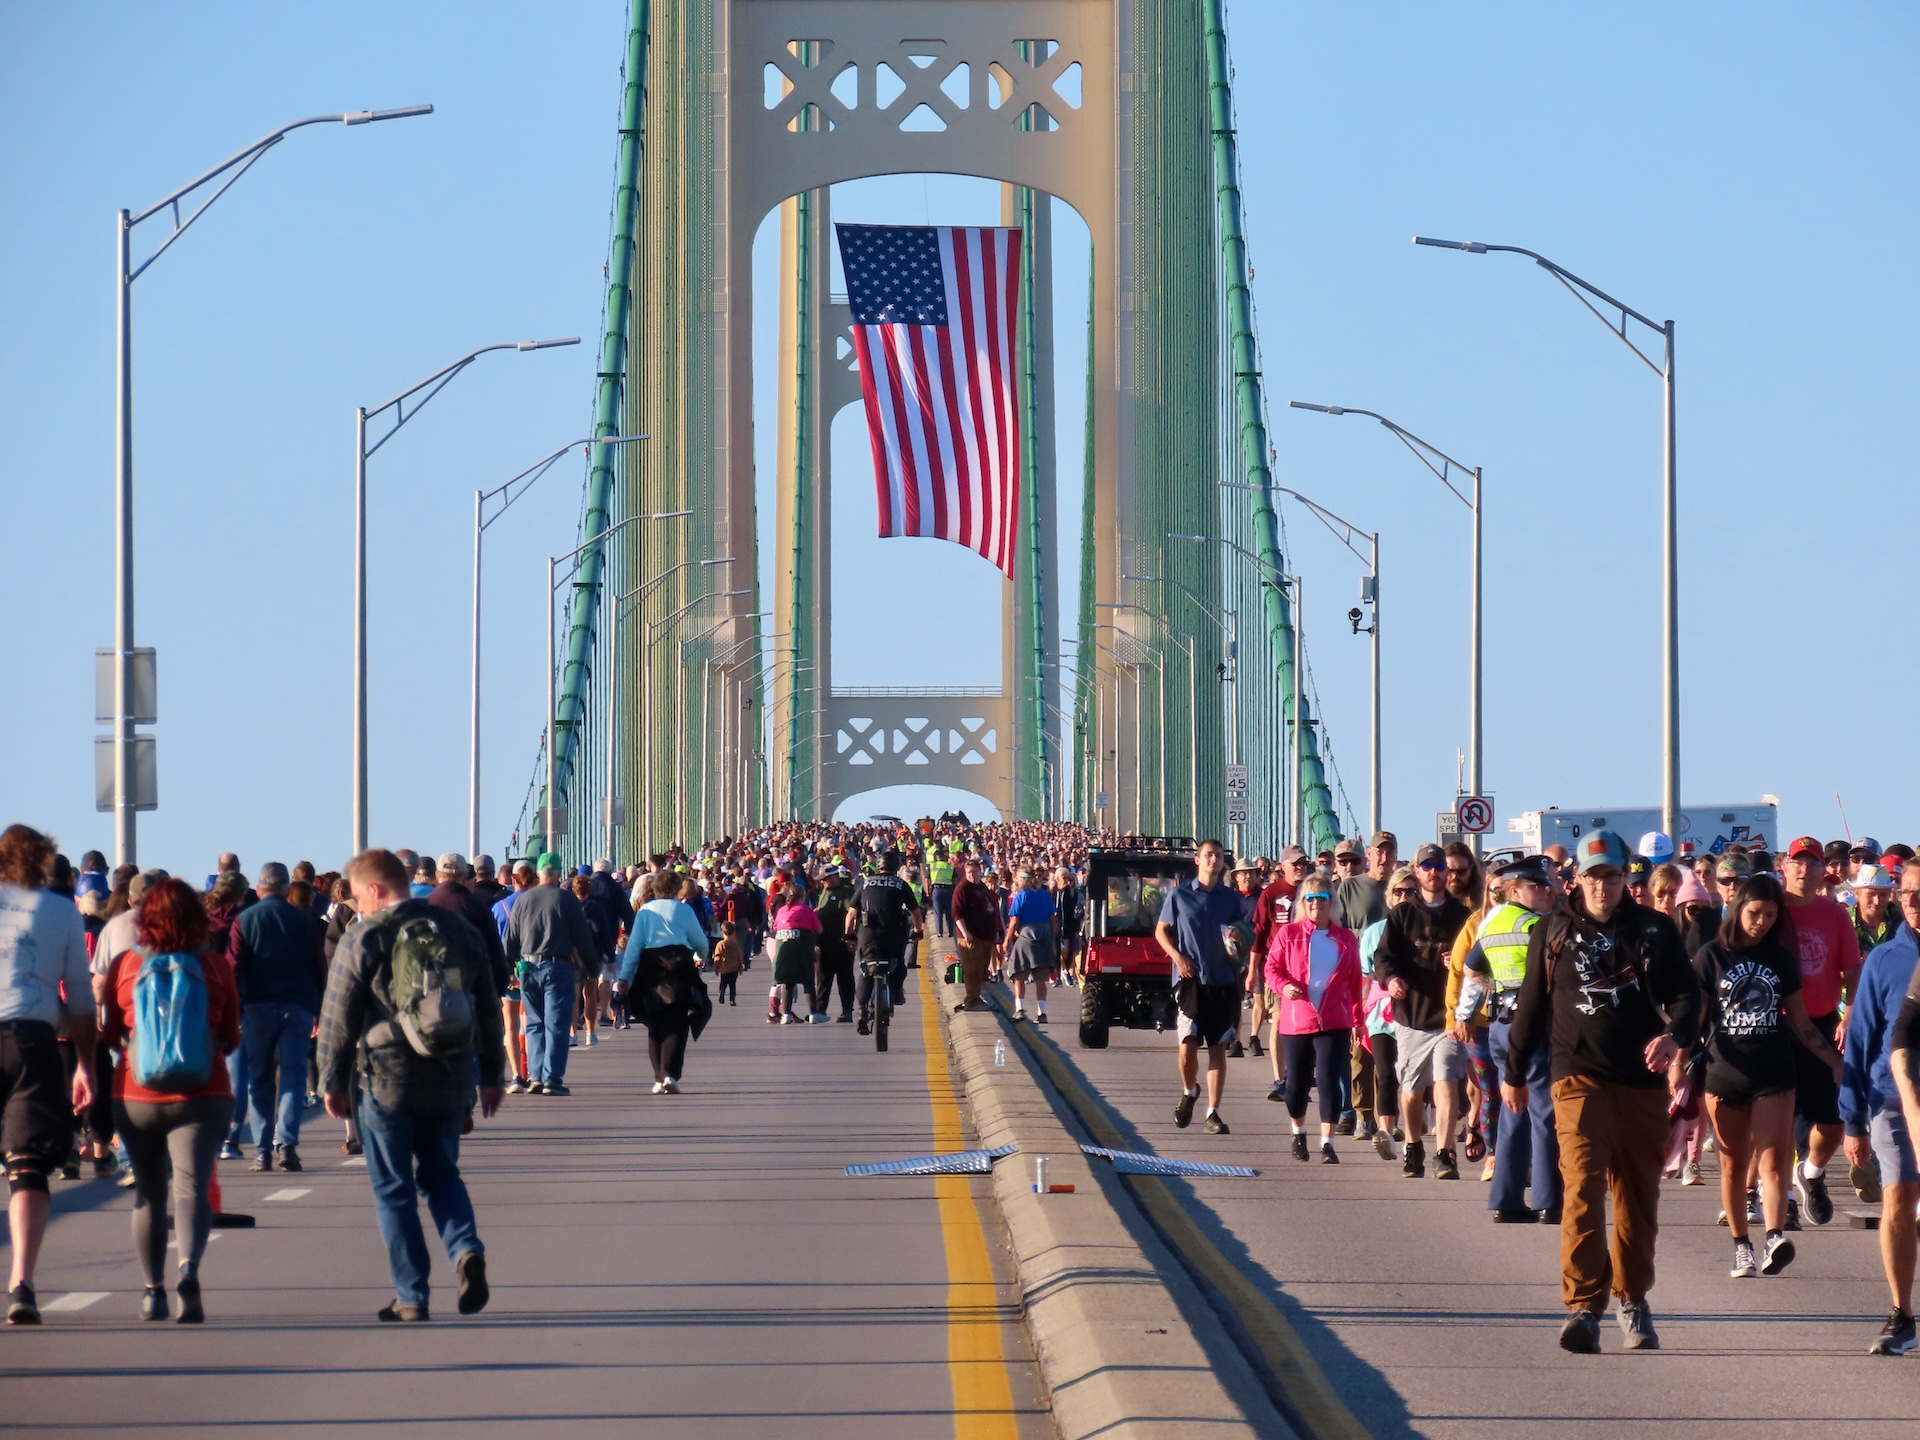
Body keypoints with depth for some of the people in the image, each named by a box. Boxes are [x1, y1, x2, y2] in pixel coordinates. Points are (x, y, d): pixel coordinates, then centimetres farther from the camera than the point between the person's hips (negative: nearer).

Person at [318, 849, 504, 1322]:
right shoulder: (459, 931, 8)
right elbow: (489, 1008, 13)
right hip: (452, 1081, 5)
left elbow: (338, 1019, -6)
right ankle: (466, 1250, -6)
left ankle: (411, 1296, 4)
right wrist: (493, 1074, 21)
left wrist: (332, 1082, 5)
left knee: (393, 1189, 5)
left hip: (388, 1082, -4)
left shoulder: (362, 940, -8)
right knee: (441, 1175, 19)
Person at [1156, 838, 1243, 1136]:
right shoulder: (1179, 894, 3)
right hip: (1190, 979, -2)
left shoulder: (1231, 899, 9)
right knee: (1188, 1045, -8)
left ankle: (1213, 1113, 4)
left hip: (1223, 980, 2)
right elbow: (1161, 931, 8)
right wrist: (1178, 957, -7)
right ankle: (1189, 1092, 22)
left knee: (1218, 1047, 1)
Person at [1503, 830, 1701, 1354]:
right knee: (1582, 1189, -16)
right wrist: (1514, 1072, 22)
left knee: (1639, 1198, 10)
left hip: (1643, 1084, 2)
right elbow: (1531, 1005, 16)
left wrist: (1675, 1035, -18)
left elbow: (1686, 992, 4)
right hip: (1579, 1079, -2)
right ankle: (1582, 1307, -22)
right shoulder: (1553, 932, 8)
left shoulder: (1654, 930, 7)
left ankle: (1633, 1299, 26)